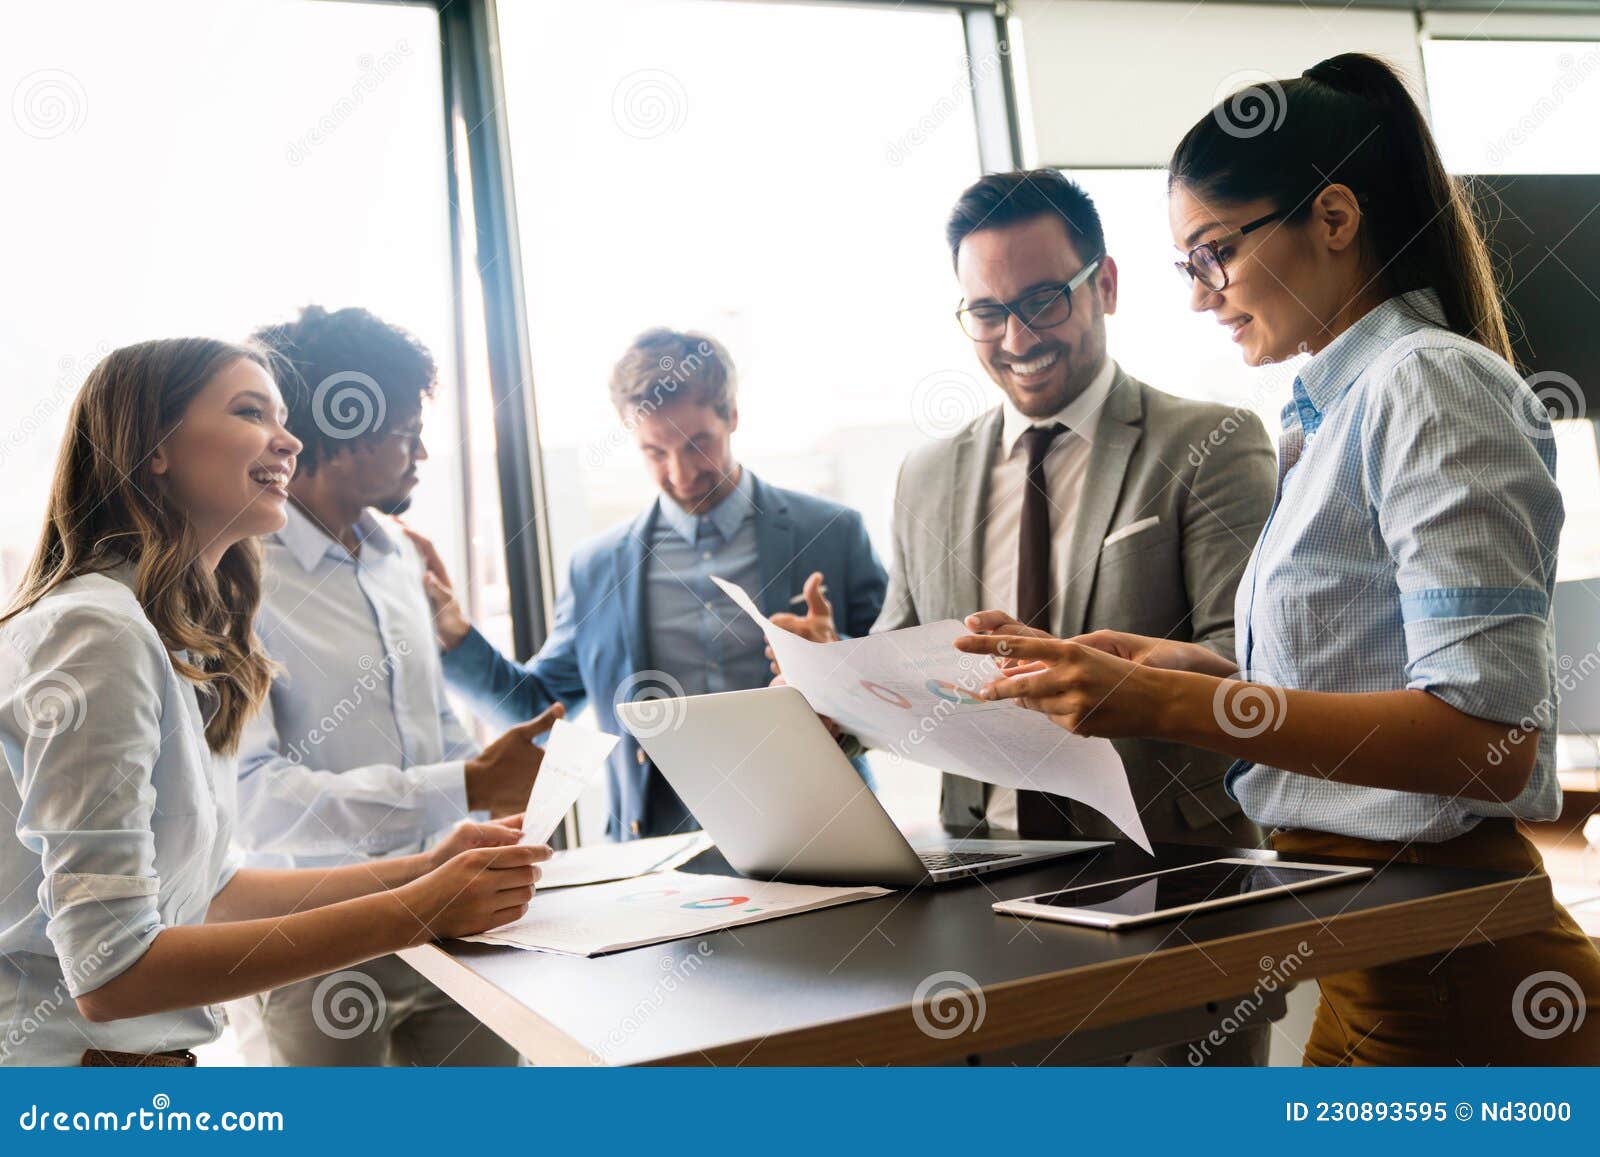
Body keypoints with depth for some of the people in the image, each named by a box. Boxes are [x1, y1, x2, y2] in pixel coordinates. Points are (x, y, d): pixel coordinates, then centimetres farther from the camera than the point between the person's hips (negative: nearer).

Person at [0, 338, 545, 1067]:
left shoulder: (182, 641, 9)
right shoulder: (99, 632, -18)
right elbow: (109, 973, -22)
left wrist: (424, 869, 3)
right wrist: (417, 912, -21)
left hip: (147, 1055, 8)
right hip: (70, 1056, -8)